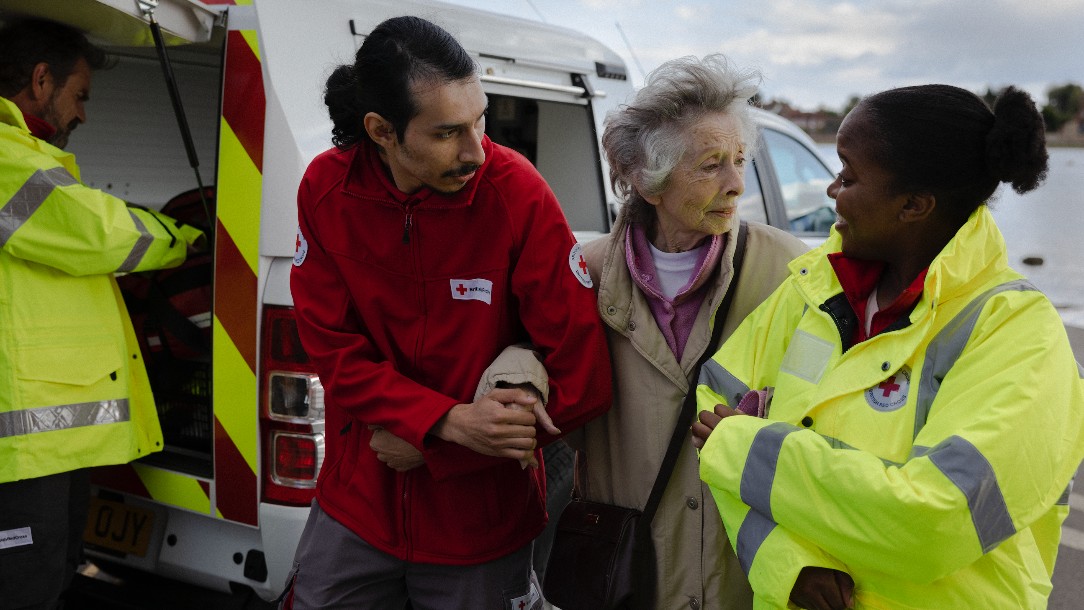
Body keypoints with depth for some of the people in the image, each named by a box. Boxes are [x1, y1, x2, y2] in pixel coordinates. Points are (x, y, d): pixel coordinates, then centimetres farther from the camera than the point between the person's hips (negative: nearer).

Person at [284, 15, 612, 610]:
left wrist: (427, 447, -15)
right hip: (356, 505, 3)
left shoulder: (517, 193, -20)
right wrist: (449, 422, -23)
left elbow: (582, 379, -19)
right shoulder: (326, 189, -10)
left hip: (481, 521, -2)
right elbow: (334, 350, -8)